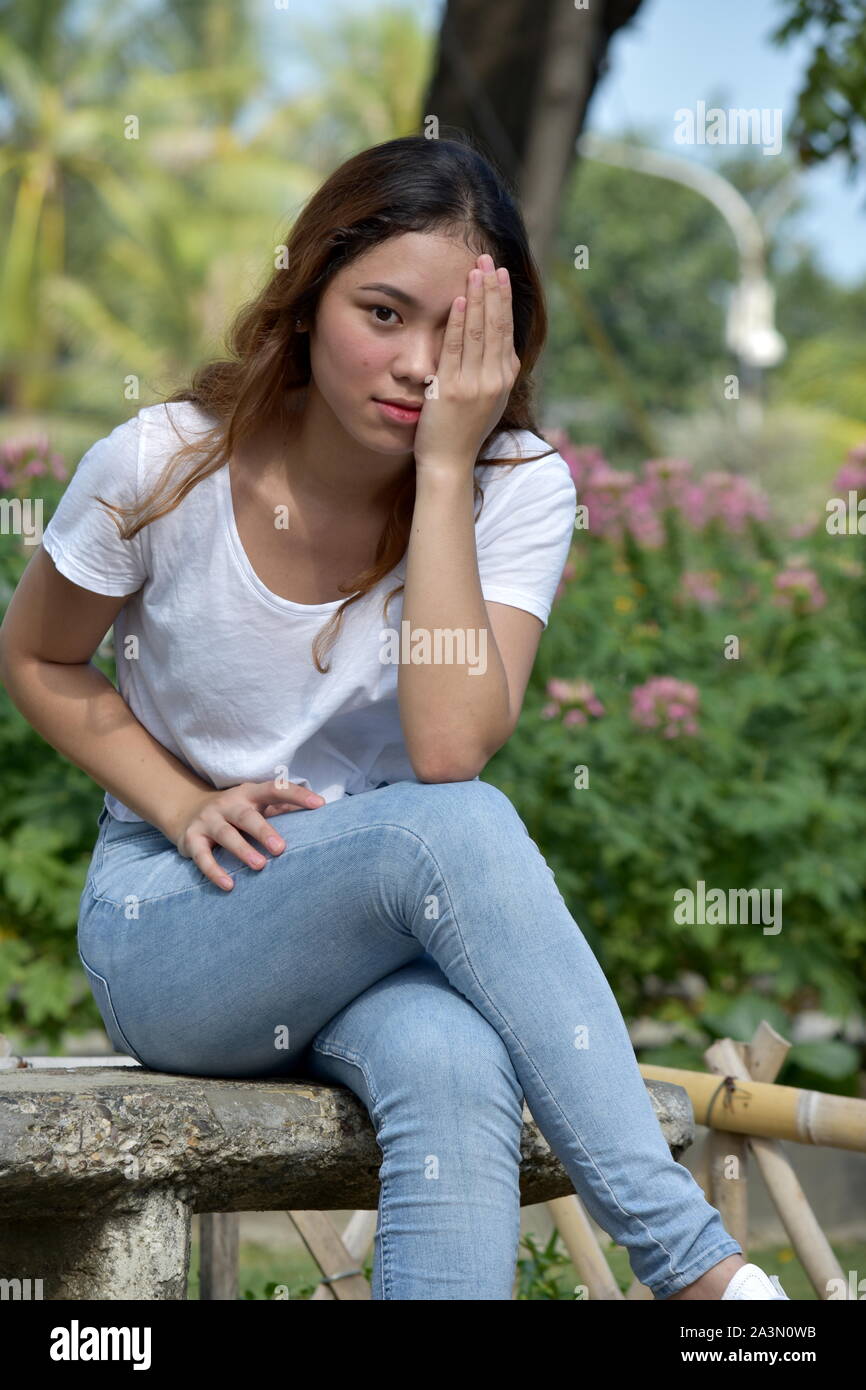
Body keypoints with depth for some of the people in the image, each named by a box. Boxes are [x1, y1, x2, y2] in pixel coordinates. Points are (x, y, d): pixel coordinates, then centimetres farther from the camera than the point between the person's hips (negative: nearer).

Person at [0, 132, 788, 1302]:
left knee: (455, 1070, -39)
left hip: (395, 942, 1)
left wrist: (445, 466, -26)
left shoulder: (520, 489, -10)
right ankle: (693, 1263, -34)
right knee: (455, 826, -35)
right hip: (164, 937, -1)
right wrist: (185, 807, -10)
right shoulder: (164, 468, -11)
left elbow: (454, 749, -24)